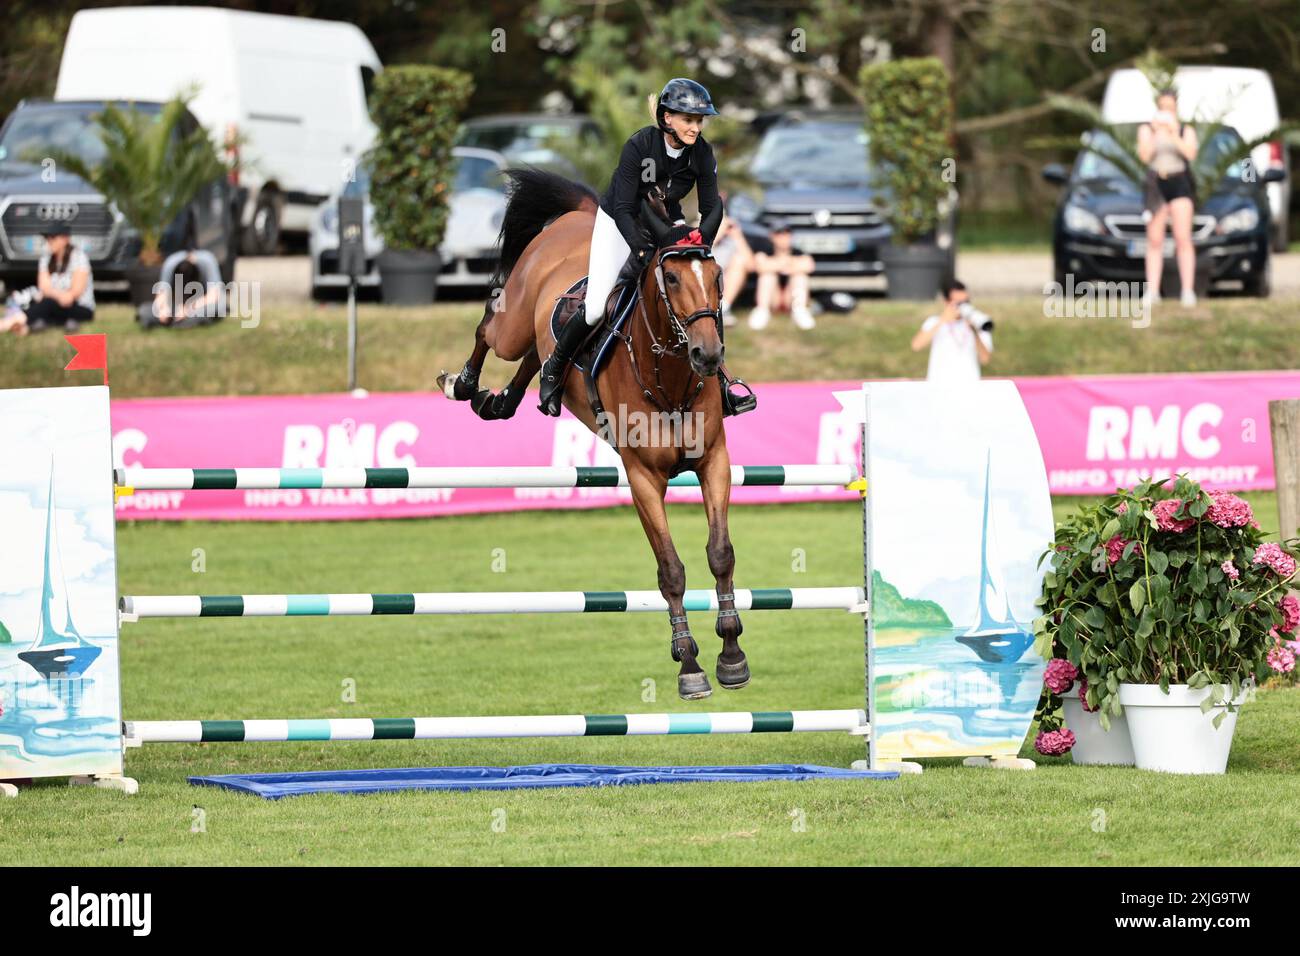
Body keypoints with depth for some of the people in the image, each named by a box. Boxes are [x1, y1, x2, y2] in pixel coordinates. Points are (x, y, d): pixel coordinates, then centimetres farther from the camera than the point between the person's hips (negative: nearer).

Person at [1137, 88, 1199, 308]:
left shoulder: (1186, 131, 7)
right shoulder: (1146, 129, 8)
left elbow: (1191, 154, -9)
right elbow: (1145, 155, -6)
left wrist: (1174, 133, -17)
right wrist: (1156, 132, -16)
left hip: (1180, 185, -1)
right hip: (1155, 187, 1)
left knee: (1183, 238, -11)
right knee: (1155, 241, -3)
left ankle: (1188, 291, -15)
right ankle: (1152, 291, -4)